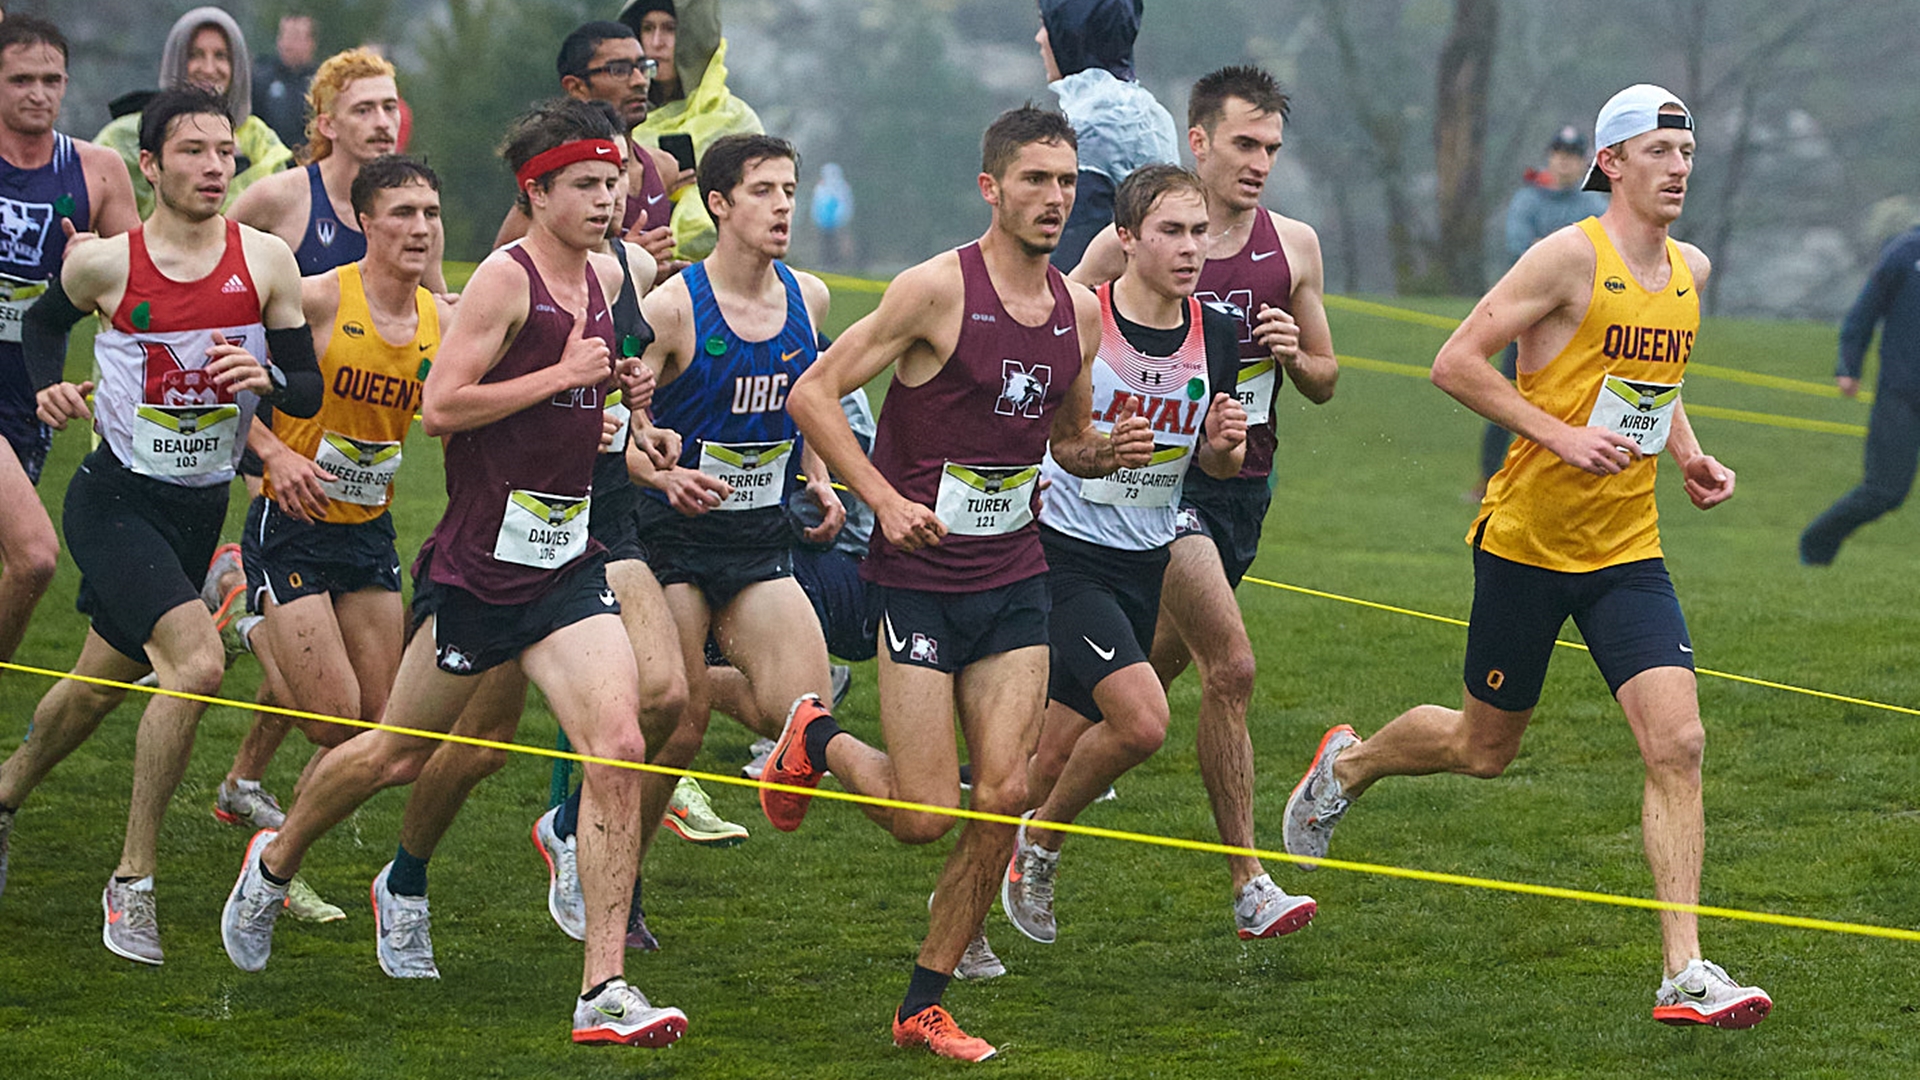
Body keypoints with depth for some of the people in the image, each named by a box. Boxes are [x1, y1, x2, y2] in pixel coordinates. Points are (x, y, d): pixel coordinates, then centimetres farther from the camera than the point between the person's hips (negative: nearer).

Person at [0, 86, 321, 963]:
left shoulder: (265, 261, -5)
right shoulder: (104, 264, -10)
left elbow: (308, 390, 0)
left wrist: (266, 377, -21)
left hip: (201, 508, 5)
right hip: (116, 500, -5)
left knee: (102, 683, 21)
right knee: (197, 663, -25)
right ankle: (133, 881, -14)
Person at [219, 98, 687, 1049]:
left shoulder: (604, 276, 10)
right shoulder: (505, 280, -13)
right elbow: (439, 405, -19)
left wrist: (614, 383, 10)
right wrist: (562, 375, -19)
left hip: (567, 560, 6)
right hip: (481, 565, -6)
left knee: (617, 749, -12)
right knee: (397, 755, 11)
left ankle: (604, 989, -13)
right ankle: (275, 864, 40)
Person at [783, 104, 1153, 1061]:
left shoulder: (1080, 311, 7)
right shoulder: (938, 289, -12)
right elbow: (813, 395, -10)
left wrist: (1109, 451, -1)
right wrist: (885, 500, -19)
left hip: (1016, 578, 5)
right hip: (920, 577, -5)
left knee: (1004, 795, -5)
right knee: (925, 816, -7)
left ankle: (924, 1005, 9)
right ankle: (817, 742, 26)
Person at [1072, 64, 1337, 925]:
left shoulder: (1293, 246, 6)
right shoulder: (1132, 241, -7)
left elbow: (1325, 383, 13)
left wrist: (1295, 355, -9)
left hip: (1243, 483, 5)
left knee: (1153, 675, 14)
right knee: (1232, 665, -18)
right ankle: (1246, 878, -13)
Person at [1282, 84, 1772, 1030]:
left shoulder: (1690, 270, 7)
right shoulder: (1572, 256, -14)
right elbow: (1456, 361, -16)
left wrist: (1689, 457, 9)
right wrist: (1561, 434, -22)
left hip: (1627, 551, 5)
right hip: (1526, 538, -5)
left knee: (1677, 742, -12)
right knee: (1484, 748, 11)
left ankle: (1685, 972, -12)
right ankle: (1345, 767, 43)